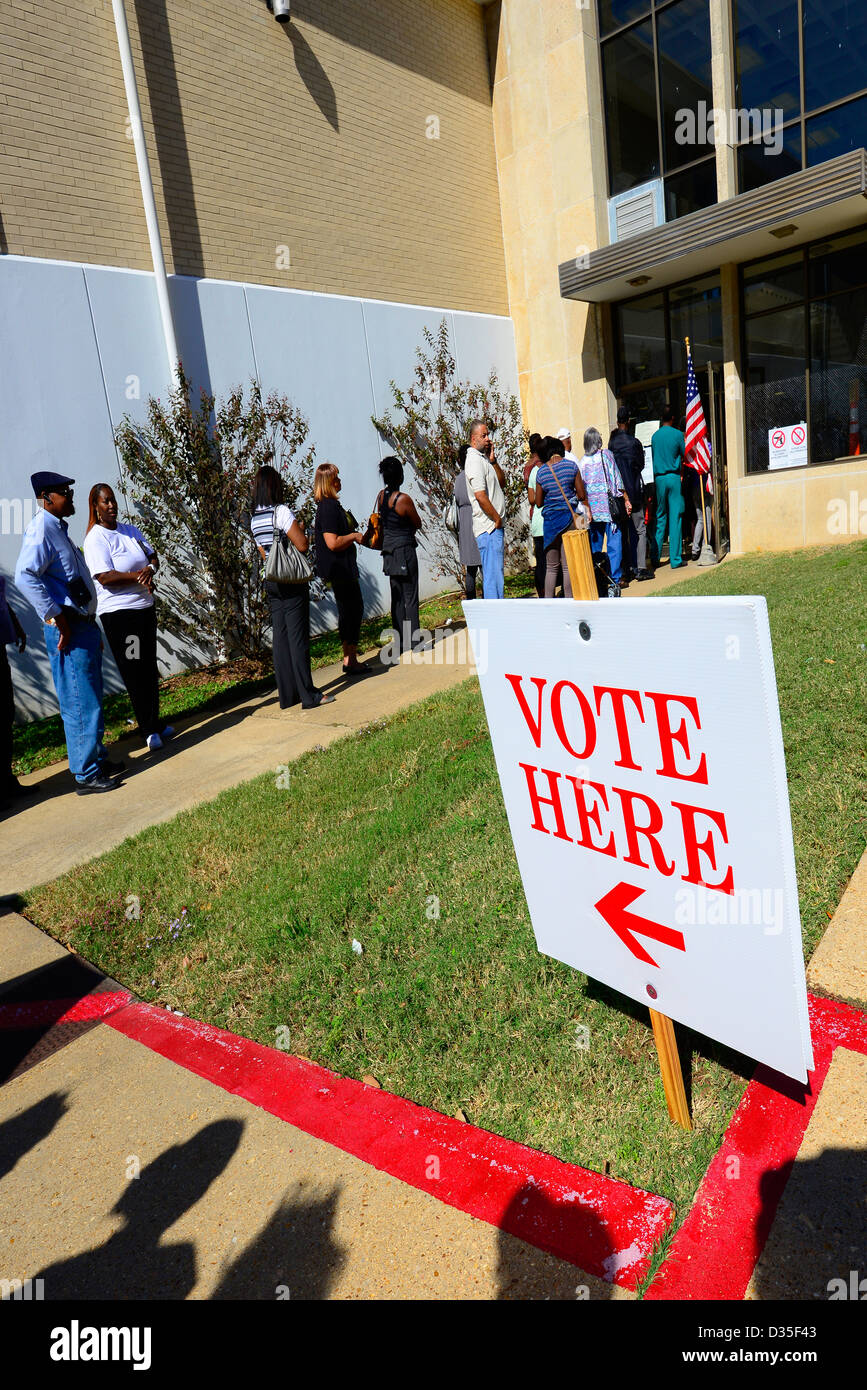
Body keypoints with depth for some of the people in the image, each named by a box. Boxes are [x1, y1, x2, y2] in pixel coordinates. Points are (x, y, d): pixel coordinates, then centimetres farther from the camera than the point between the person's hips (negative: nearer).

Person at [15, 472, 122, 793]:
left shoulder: (58, 528, 17)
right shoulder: (41, 529, -14)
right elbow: (25, 576, -29)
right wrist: (59, 620, -24)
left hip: (83, 626, 10)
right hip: (68, 632, -10)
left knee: (92, 699, 18)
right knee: (80, 704, -4)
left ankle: (97, 759, 30)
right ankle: (86, 775, 4)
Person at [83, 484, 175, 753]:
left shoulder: (130, 530, 12)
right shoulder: (95, 538, -10)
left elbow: (152, 556, 11)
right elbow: (105, 577, -19)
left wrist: (150, 569, -12)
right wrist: (139, 575, -18)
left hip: (145, 606, 7)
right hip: (118, 612, -7)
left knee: (149, 668, 14)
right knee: (134, 672, -2)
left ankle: (155, 723, 26)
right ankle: (148, 730, 6)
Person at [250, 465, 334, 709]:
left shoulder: (254, 518, 10)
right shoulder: (281, 511, -13)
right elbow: (302, 545, -18)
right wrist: (301, 528, 1)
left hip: (271, 582, 8)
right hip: (292, 582, -7)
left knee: (280, 637, 10)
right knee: (298, 637, -4)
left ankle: (287, 695, 15)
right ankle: (309, 696, 0)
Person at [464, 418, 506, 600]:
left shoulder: (484, 458, 17)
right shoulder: (475, 460, -13)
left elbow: (501, 483, 19)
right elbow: (480, 496, -22)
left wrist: (493, 461, 6)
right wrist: (497, 518, -13)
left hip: (493, 526, 10)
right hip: (489, 526, -10)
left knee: (491, 573, 14)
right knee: (493, 574, -8)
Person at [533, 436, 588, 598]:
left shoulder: (541, 471, -1)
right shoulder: (571, 465, -3)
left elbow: (538, 502, 6)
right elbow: (582, 495, 0)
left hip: (551, 520, 0)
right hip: (569, 517, 0)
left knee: (551, 567, 9)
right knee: (569, 566, 4)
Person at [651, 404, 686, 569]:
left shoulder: (654, 436, 6)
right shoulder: (678, 434, -5)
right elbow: (685, 455, 4)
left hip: (659, 478, 4)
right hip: (674, 477, -3)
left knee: (660, 517, 12)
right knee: (675, 517, -3)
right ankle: (675, 558, -4)